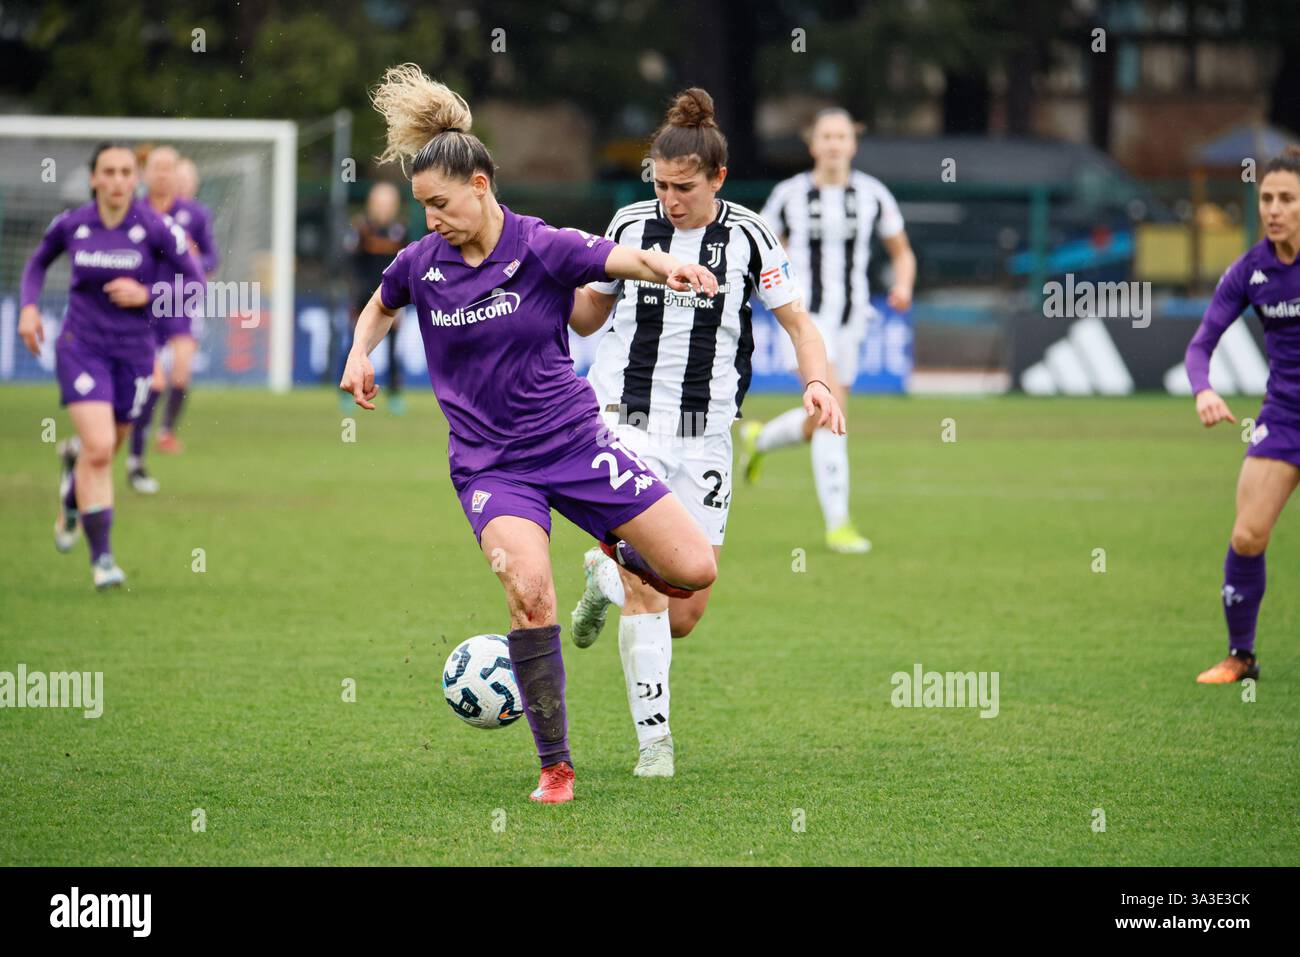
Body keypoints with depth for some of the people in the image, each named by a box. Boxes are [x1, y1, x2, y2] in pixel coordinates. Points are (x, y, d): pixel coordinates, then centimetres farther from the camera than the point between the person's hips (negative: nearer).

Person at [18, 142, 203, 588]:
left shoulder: (155, 229, -10)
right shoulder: (70, 225, -4)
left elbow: (196, 287, -5)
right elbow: (38, 262, 16)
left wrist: (145, 295, -19)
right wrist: (29, 308, 0)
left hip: (133, 352, 1)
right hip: (82, 347, -1)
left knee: (103, 451, 14)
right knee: (99, 449, -18)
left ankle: (73, 457, 53)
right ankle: (101, 557, -10)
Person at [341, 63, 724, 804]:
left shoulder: (543, 248, -9)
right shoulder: (420, 265, 0)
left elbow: (630, 259, -25)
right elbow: (380, 307, 23)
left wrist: (671, 268, -47)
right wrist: (361, 354, 4)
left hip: (574, 439, 0)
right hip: (490, 460, 0)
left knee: (694, 568, -8)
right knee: (529, 590, -27)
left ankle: (625, 553, 31)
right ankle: (555, 765, -13)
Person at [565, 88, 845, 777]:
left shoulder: (747, 236, -2)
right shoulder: (630, 225, 0)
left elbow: (797, 321, 4)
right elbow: (589, 316, 12)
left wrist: (818, 382, -14)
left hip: (704, 436, 1)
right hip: (628, 423, -1)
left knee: (685, 615, 2)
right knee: (647, 594, -13)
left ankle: (605, 579, 33)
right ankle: (653, 740, -2)